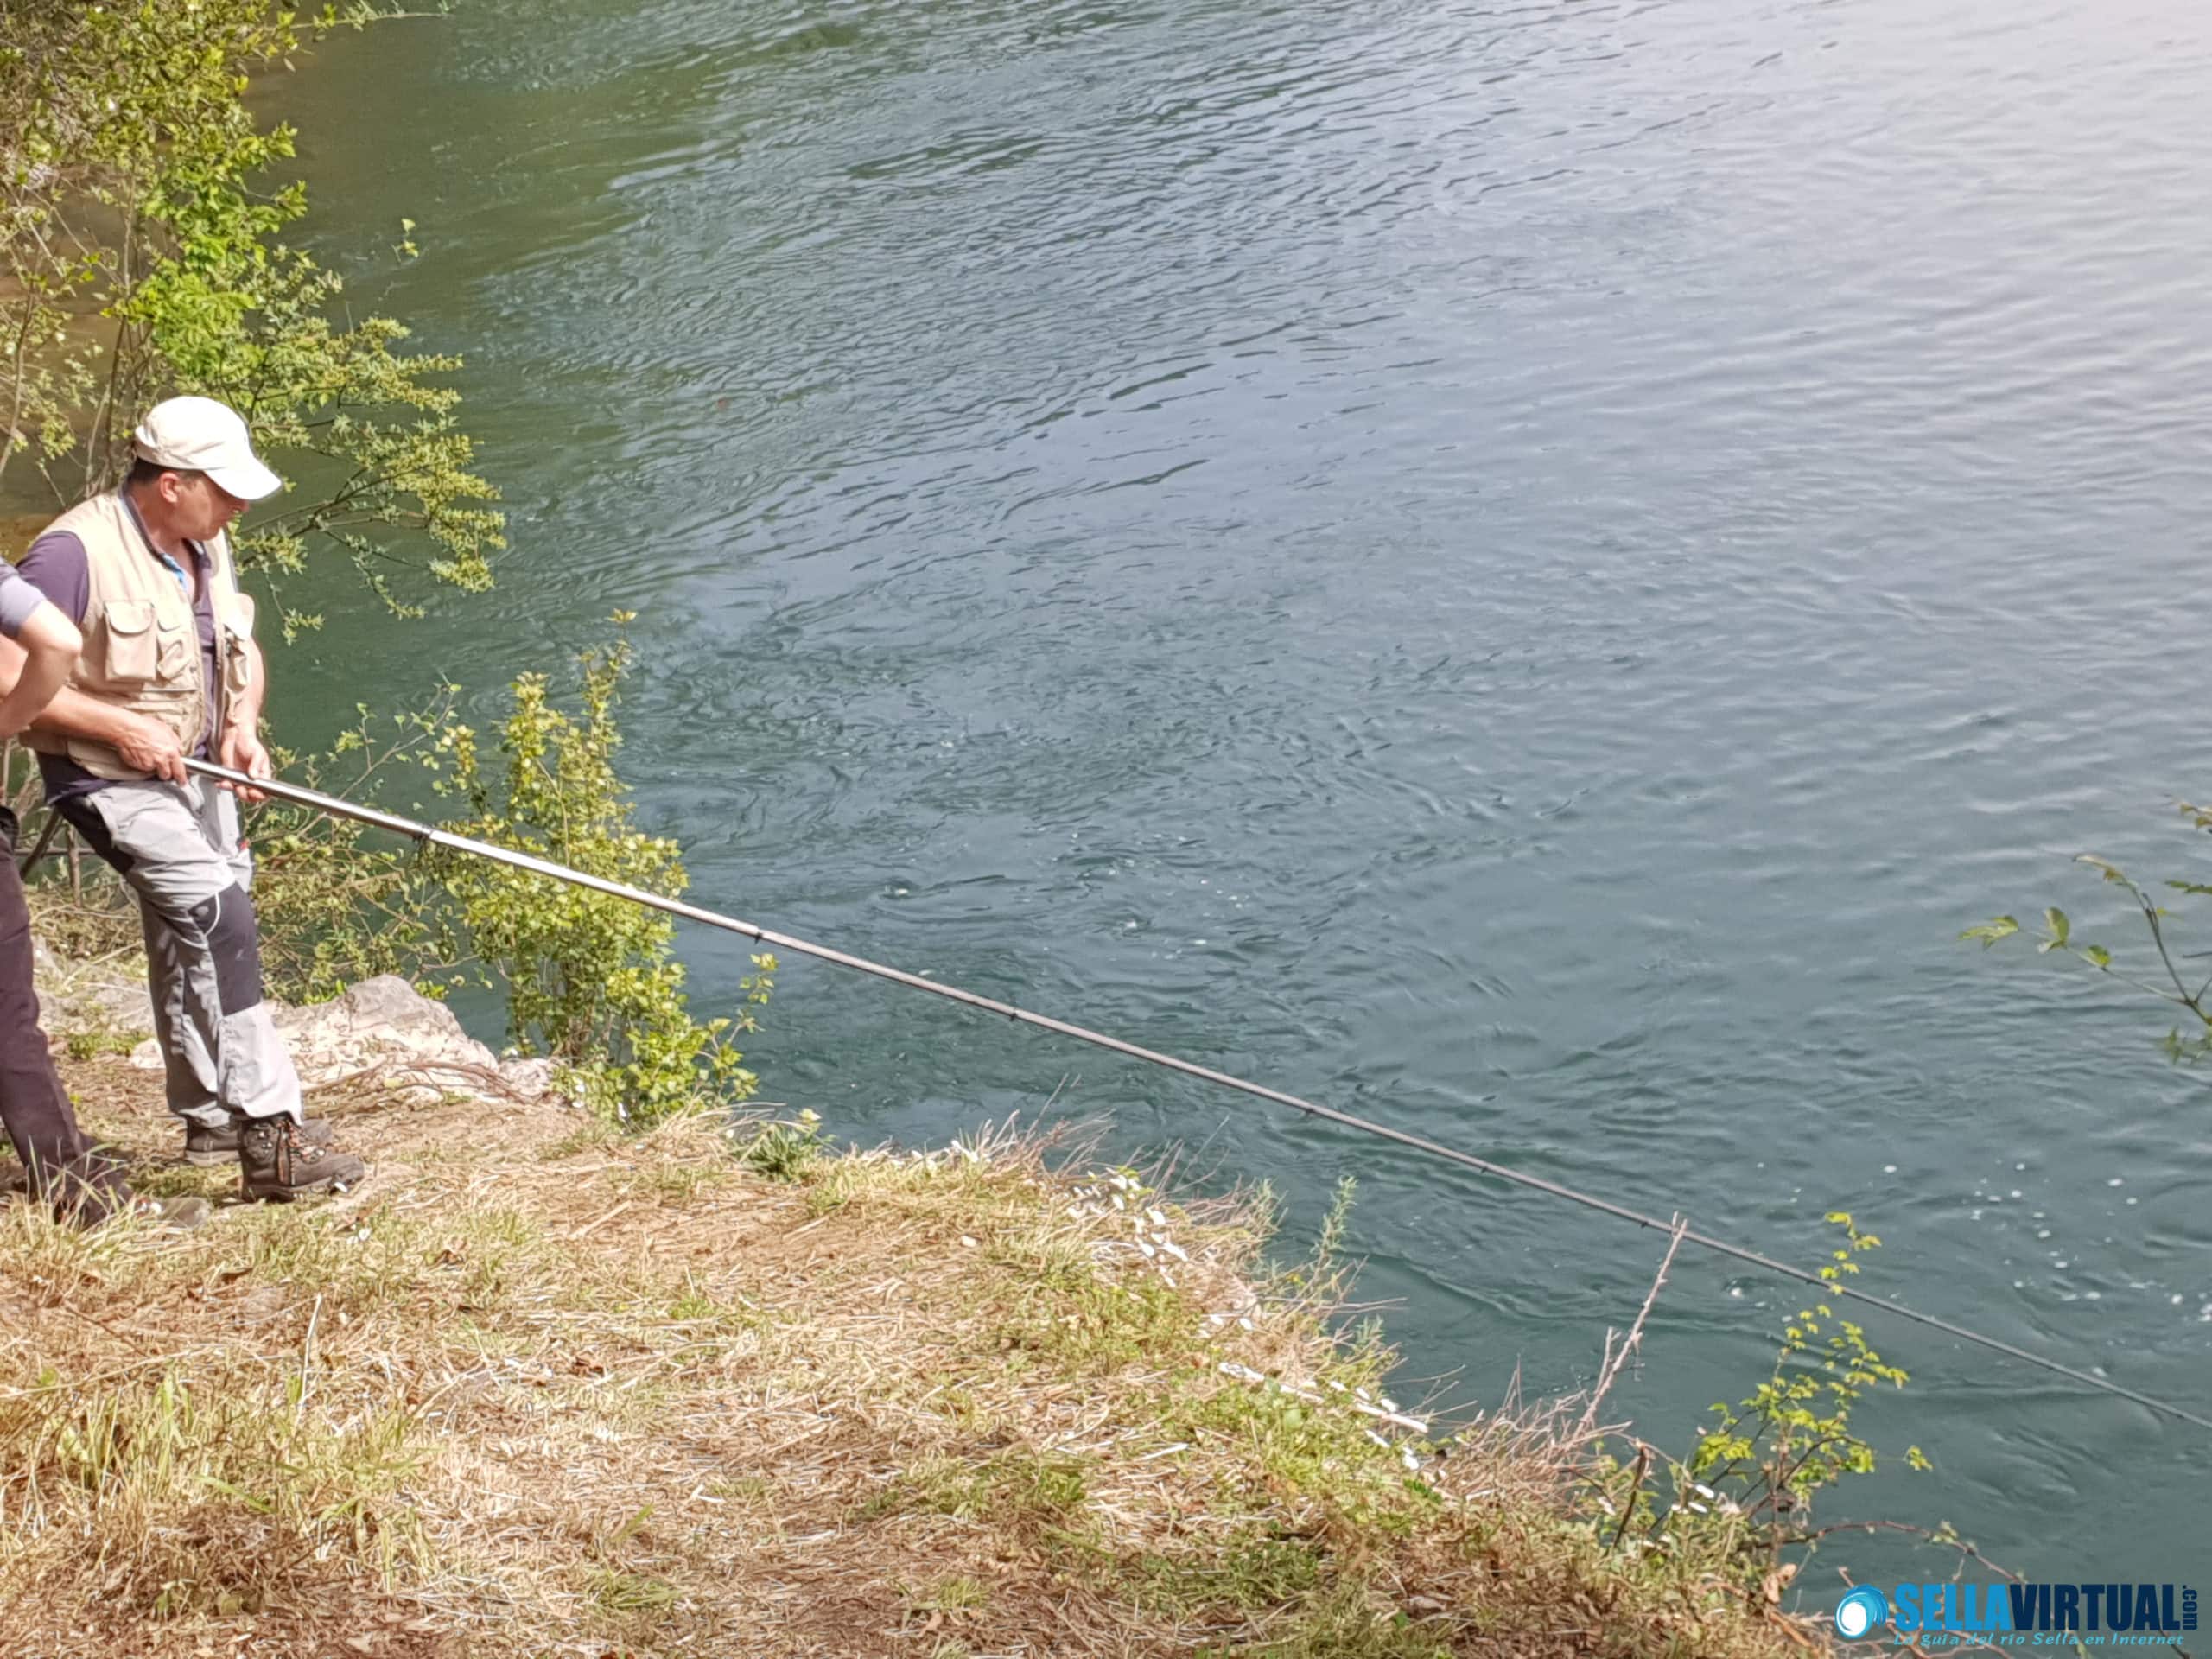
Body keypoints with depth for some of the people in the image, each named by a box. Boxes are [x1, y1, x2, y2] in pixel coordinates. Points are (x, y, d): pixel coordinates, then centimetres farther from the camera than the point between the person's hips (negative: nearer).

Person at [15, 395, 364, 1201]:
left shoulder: (205, 547, 4)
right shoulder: (74, 552, -22)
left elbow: (242, 649, 17)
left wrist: (244, 726, -2)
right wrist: (122, 728, -25)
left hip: (193, 771, 9)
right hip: (109, 779, -9)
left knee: (187, 936, 20)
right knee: (217, 913, -23)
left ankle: (210, 1117, 36)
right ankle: (268, 1135, -24)